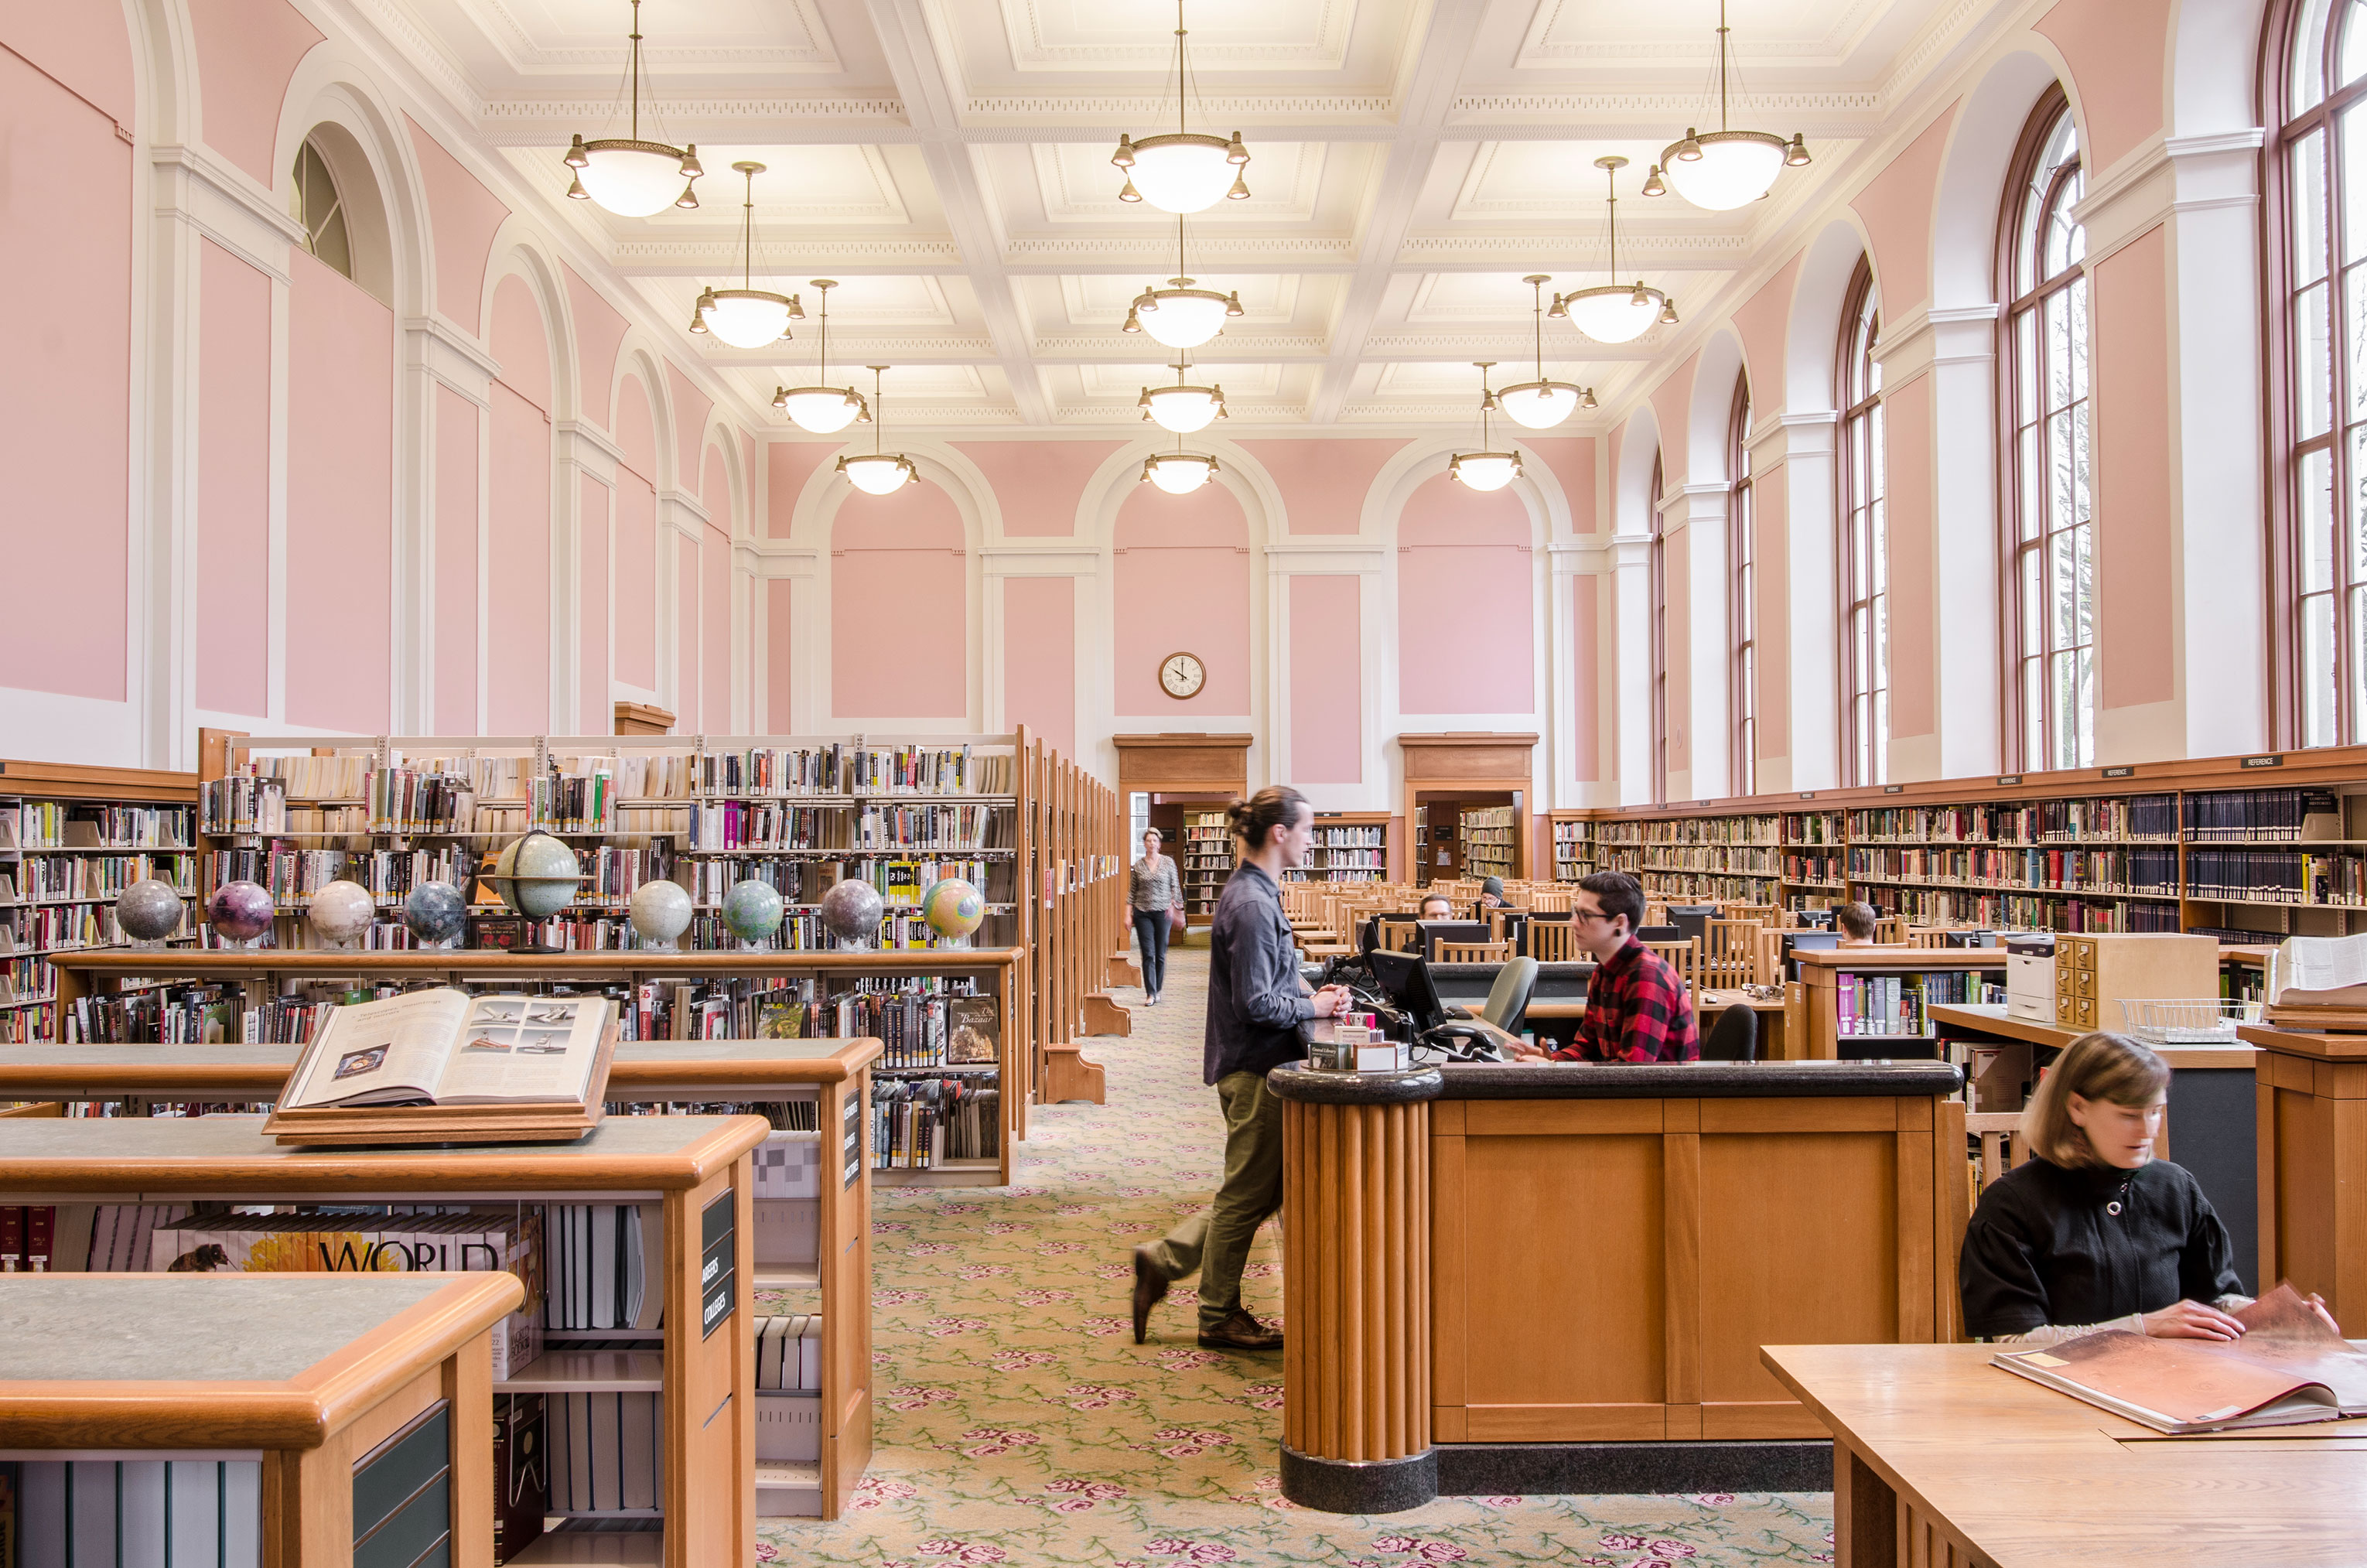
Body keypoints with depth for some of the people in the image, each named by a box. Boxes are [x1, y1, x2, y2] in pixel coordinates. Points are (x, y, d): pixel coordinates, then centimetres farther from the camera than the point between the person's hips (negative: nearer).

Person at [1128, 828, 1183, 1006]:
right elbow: (1132, 891, 7)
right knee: (1148, 954, -4)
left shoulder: (1168, 863, 1)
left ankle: (1157, 990, 19)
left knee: (1161, 954, 5)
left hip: (1163, 912, 0)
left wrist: (1177, 909, 1)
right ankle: (1150, 994, -3)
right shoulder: (1138, 865, 3)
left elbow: (1175, 887, 5)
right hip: (1143, 913, 0)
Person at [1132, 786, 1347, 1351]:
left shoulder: (1255, 893, 11)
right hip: (1255, 1067, -10)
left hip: (1253, 1065, 10)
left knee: (1259, 1190, 17)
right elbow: (1257, 1003, -22)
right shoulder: (1252, 905, -21)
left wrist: (1308, 995, 8)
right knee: (1248, 1194, 3)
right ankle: (1219, 1319, 18)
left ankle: (1162, 1261, 22)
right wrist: (1313, 1008, -10)